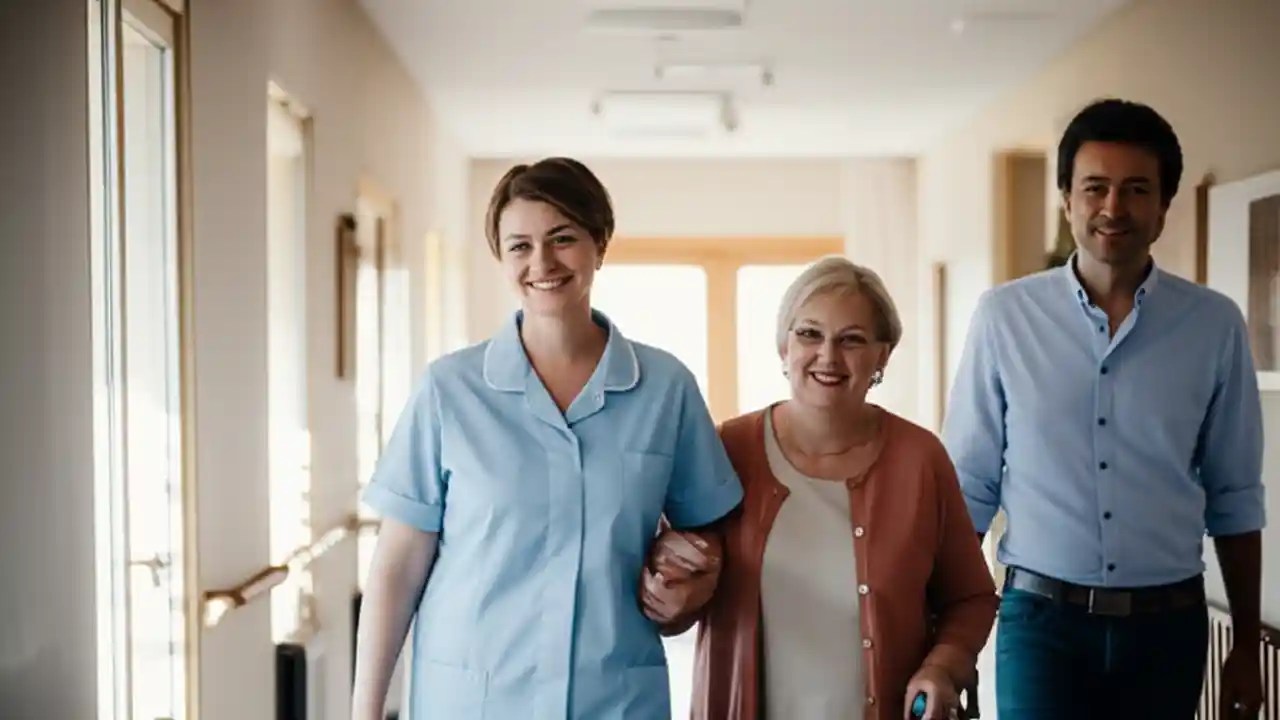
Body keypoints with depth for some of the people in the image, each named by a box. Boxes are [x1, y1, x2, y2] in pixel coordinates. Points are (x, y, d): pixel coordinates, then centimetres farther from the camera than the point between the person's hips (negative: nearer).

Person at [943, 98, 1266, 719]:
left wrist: (1247, 648, 8)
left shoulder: (1214, 325, -1)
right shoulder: (1004, 316, -4)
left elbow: (1235, 500, 6)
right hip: (1043, 621, -2)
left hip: (1169, 624, 2)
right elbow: (969, 486, 1)